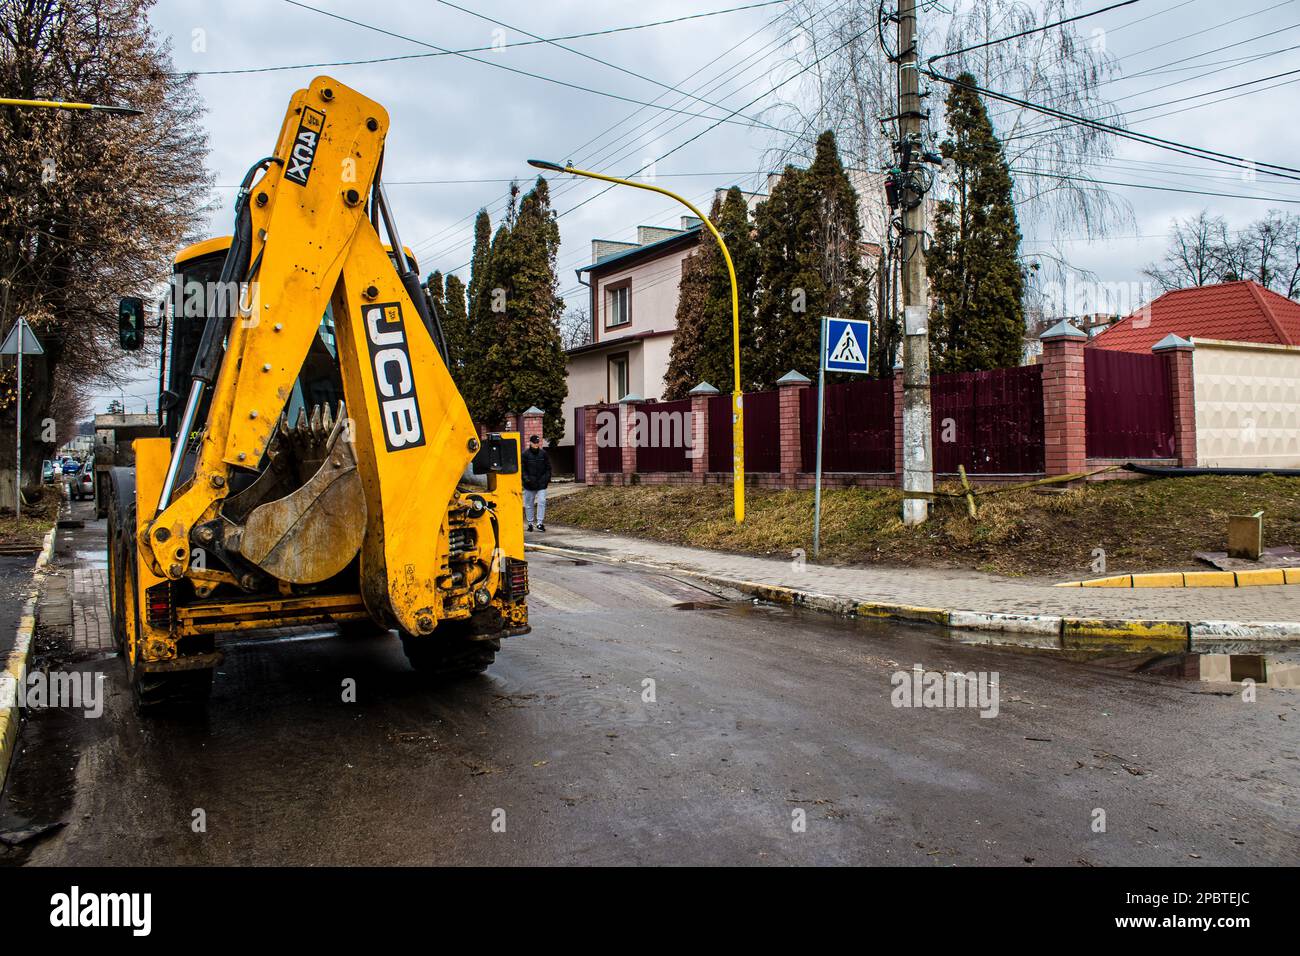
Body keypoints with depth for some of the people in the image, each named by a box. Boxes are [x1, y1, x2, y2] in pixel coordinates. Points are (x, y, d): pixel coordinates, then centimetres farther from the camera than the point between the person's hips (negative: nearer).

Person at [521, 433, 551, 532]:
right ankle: (530, 523, 19)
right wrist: (526, 478, -13)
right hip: (529, 485, -1)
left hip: (541, 484, 1)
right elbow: (522, 469, -2)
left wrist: (547, 478, 2)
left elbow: (548, 468, 12)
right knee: (529, 504, 8)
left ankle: (540, 523, -7)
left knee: (541, 502, -10)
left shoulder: (543, 453, 5)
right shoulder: (525, 454, -2)